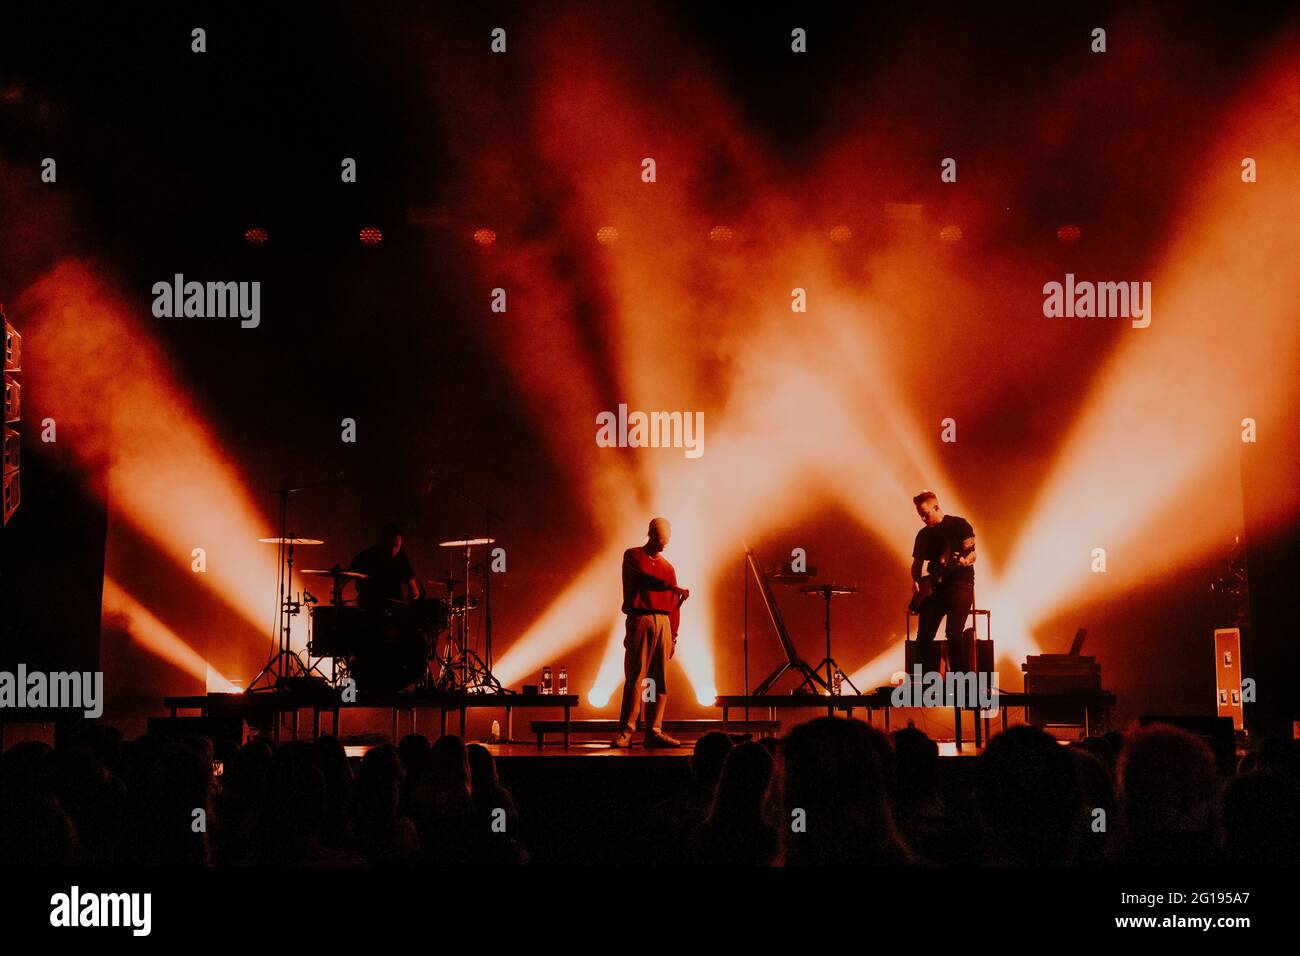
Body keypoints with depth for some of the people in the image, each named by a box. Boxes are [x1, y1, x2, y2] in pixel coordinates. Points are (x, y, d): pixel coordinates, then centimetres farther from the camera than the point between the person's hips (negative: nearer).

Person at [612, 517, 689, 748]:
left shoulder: (667, 567, 20)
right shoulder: (633, 556, 7)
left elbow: (673, 605, 18)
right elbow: (643, 578, -14)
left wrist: (673, 635, 11)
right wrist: (670, 587, -23)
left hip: (663, 623, 5)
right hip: (639, 620, -5)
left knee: (660, 680, 1)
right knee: (635, 677, -10)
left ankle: (654, 731, 2)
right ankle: (625, 732, -10)